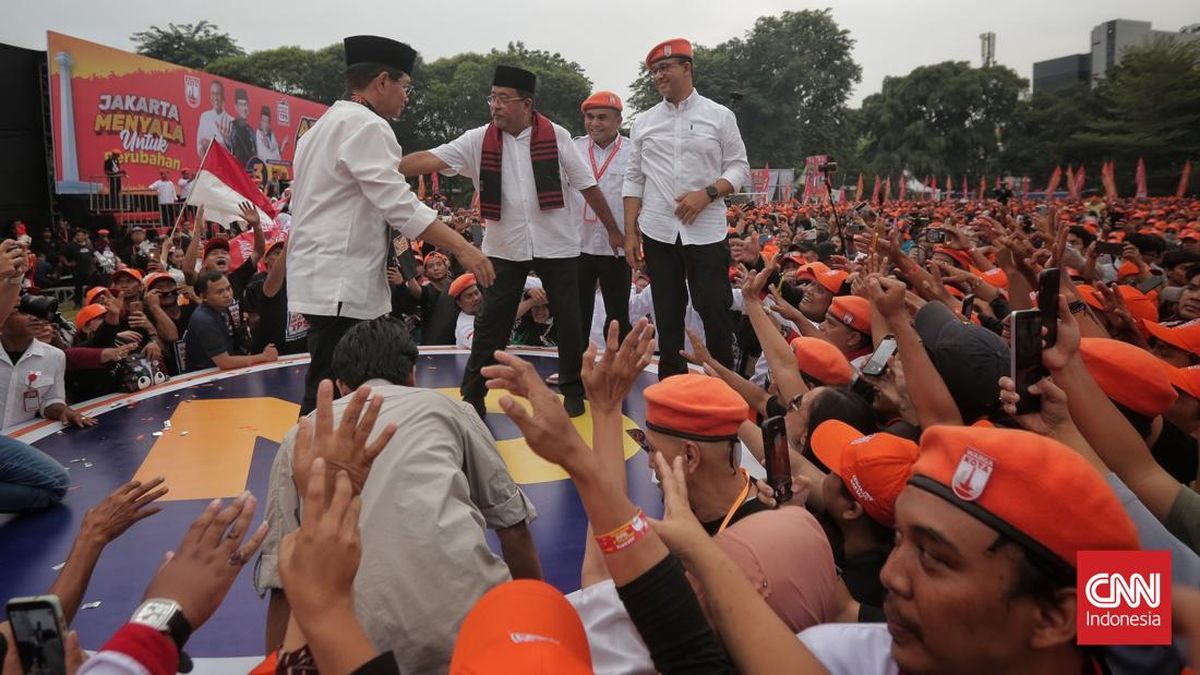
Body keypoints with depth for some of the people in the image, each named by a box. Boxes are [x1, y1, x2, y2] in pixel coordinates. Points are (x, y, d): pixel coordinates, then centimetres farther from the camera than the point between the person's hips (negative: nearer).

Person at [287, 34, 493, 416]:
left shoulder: (326, 125, 21)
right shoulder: (365, 125, -11)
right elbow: (399, 205, -20)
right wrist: (461, 248, -18)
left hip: (323, 280, 11)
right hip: (341, 286, -11)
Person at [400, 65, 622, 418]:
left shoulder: (556, 136, -6)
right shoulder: (479, 140, -4)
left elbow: (588, 187, 0)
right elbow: (430, 159, -13)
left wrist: (614, 230, 4)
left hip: (557, 246, -1)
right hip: (504, 250, 1)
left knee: (569, 322, 7)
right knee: (490, 324, 4)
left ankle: (573, 390, 25)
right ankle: (472, 396, 15)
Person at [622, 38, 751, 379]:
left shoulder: (719, 116, 2)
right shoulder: (643, 122, 9)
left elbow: (739, 169, 2)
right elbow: (634, 179, 9)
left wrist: (707, 194, -15)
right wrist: (630, 232, 3)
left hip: (706, 231, -2)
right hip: (657, 233, 3)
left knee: (715, 311, -1)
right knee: (667, 315, 9)